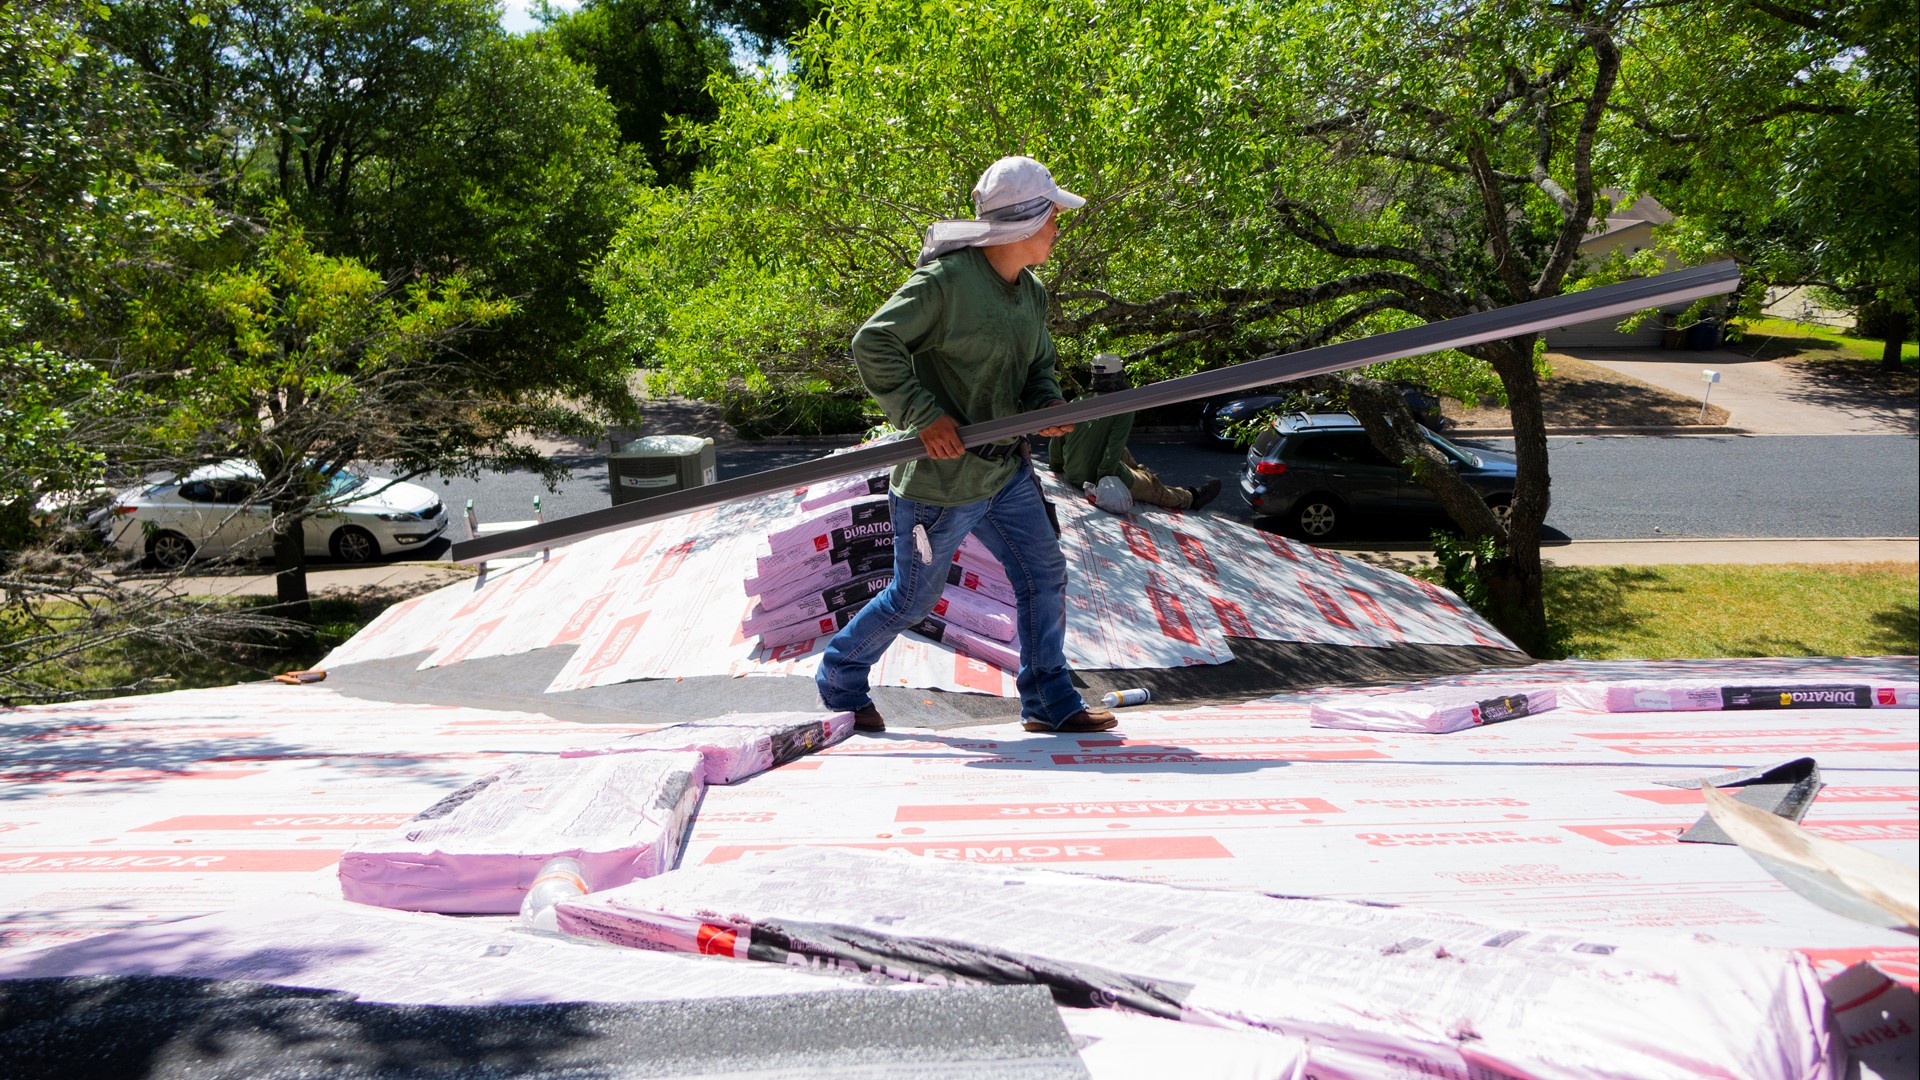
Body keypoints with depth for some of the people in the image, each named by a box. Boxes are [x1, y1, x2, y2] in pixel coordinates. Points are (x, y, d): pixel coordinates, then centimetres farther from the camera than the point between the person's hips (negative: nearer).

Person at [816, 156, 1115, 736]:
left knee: (1044, 573, 5)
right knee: (914, 598, 4)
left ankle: (1050, 702, 17)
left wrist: (1048, 405, -6)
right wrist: (925, 414, -25)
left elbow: (1038, 366, 18)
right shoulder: (946, 280, -18)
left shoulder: (1032, 291, 9)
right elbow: (872, 344, -20)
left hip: (1006, 468, 8)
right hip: (942, 472, -8)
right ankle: (839, 679, 28)